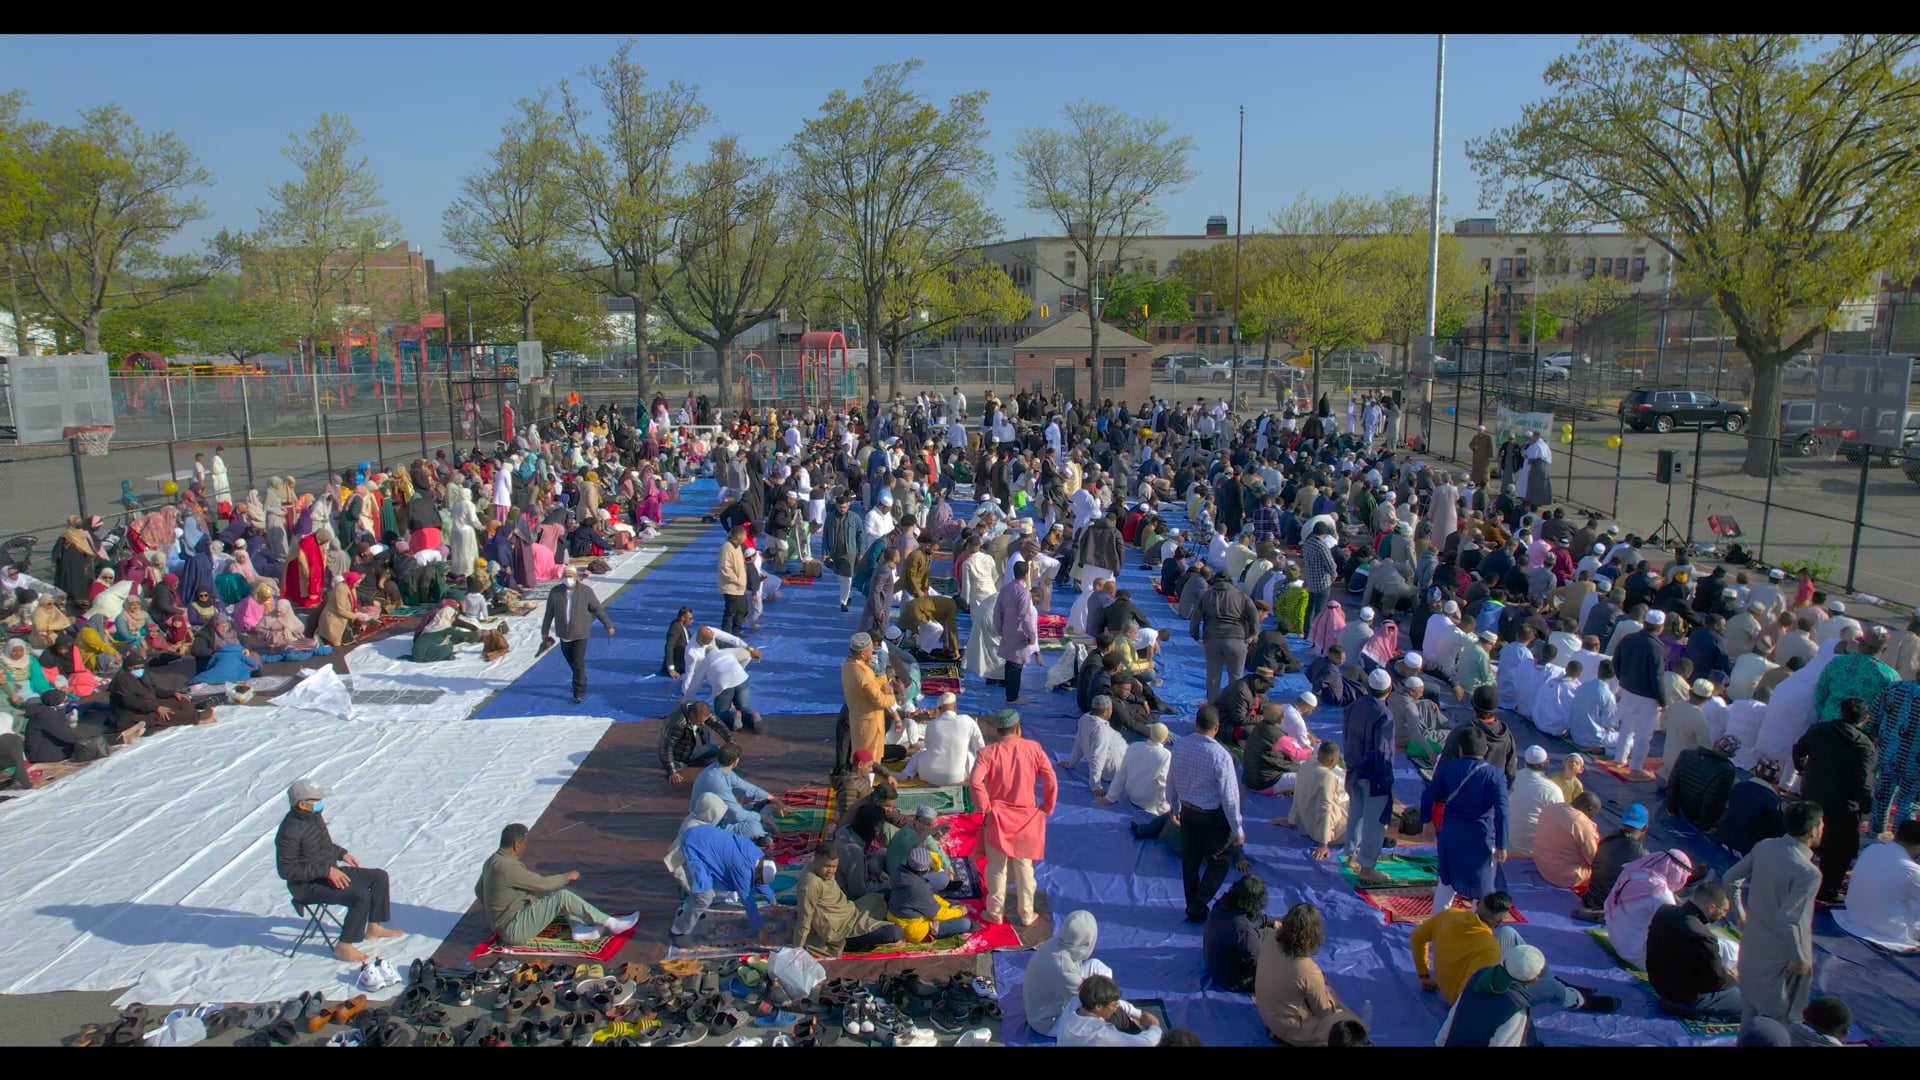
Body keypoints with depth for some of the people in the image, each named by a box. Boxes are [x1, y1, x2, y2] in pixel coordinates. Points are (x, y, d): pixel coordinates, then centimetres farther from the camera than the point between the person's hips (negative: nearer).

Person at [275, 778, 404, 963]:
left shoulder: (314, 816, 3)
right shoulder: (290, 831, -26)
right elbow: (286, 870, -26)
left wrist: (342, 854, 5)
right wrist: (326, 870, -27)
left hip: (330, 872, 9)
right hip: (309, 885, -9)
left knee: (380, 877, 5)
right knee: (360, 895, -27)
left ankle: (373, 927, 17)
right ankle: (344, 946, -13)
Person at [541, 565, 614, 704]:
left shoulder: (586, 592, -11)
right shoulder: (555, 593, -6)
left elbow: (598, 609, -1)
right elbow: (549, 613, 5)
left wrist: (608, 625, 5)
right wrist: (545, 631, 13)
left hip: (580, 635, -3)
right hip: (564, 635, 4)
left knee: (578, 664, -8)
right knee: (571, 663, 17)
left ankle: (579, 693, -1)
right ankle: (581, 682, 41)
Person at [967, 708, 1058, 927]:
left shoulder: (988, 752, -11)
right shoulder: (1033, 748, -6)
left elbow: (975, 783, -24)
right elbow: (1051, 781, -7)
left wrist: (984, 808, -11)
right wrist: (1046, 808, 4)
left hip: (997, 819, -1)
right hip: (1026, 819, 1)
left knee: (997, 868, 12)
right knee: (1025, 868, 14)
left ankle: (995, 913, 22)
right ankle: (1027, 914, 23)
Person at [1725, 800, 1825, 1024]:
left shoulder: (1764, 847, -4)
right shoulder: (1808, 873, -25)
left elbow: (1730, 879, 5)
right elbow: (1786, 920, -29)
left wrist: (1740, 915, 18)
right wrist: (1800, 957, -15)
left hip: (1751, 946, 7)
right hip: (1779, 956, -6)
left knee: (1749, 1011, 22)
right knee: (1777, 1019, 11)